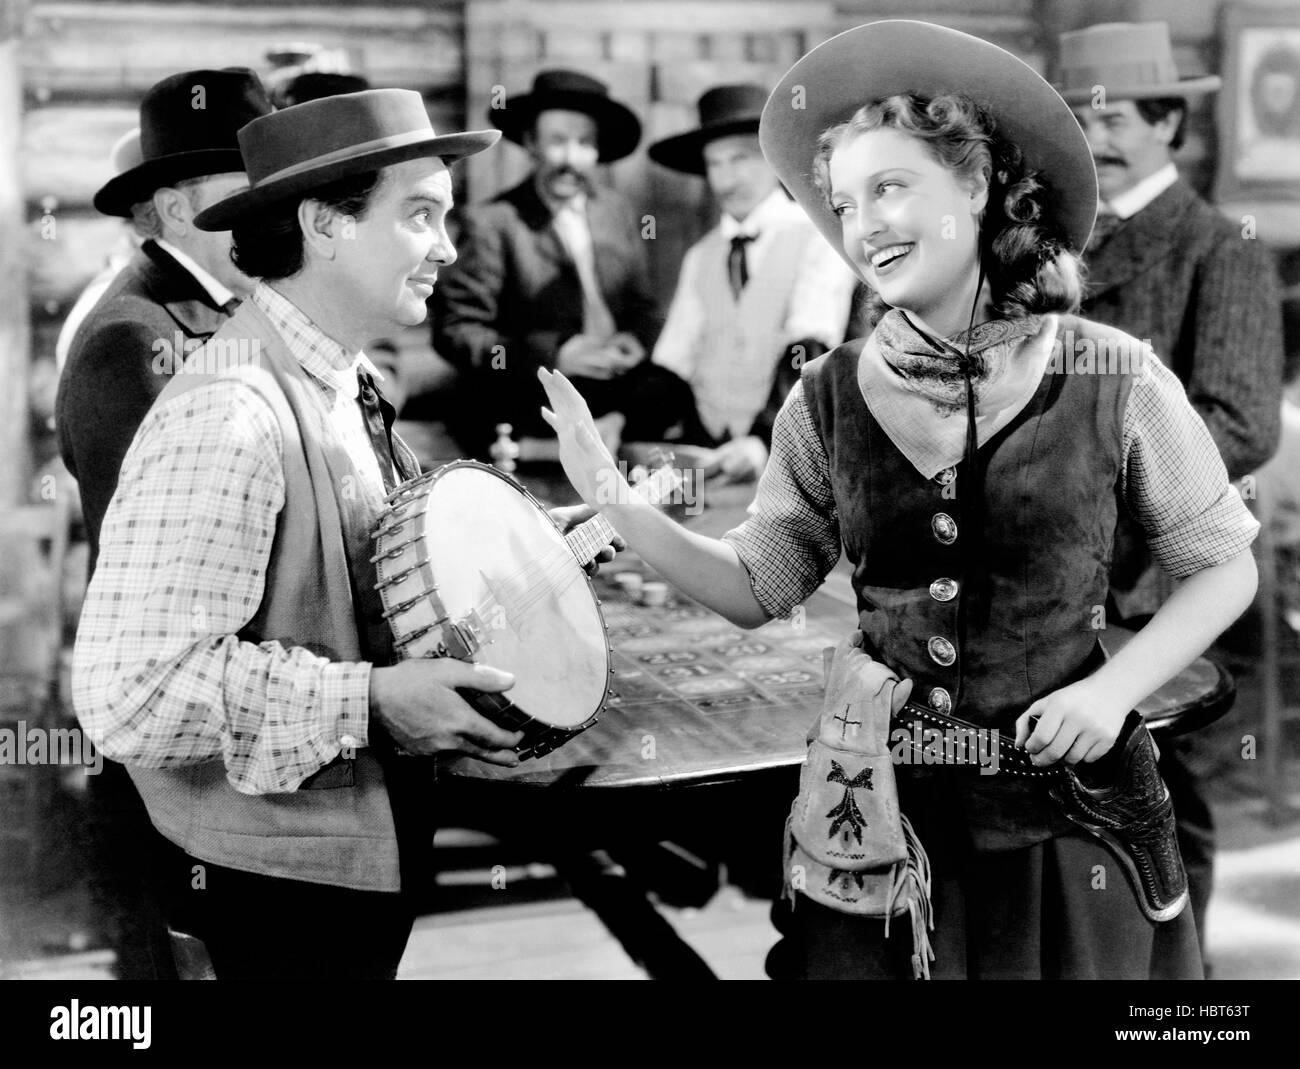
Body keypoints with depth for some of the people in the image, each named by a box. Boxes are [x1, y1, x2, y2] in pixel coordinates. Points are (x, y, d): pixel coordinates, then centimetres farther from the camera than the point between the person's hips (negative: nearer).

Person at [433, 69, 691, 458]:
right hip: (528, 393, -4)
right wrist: (555, 355, -16)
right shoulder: (491, 223, -2)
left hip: (613, 383, 4)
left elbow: (642, 308, 22)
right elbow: (454, 332, -7)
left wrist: (635, 341, -4)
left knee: (673, 389, -27)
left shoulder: (618, 212, 15)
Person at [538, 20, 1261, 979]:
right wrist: (614, 502, -8)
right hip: (884, 805, 2)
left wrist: (1113, 687, -12)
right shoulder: (829, 400, -2)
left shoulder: (1110, 379, -9)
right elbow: (758, 588, 4)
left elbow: (1224, 567, 1)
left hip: (1067, 801, -1)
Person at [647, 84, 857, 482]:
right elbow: (671, 363, 8)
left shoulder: (820, 237, -2)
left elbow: (807, 359, -14)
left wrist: (764, 441, -28)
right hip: (709, 453, 4)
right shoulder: (700, 258, 15)